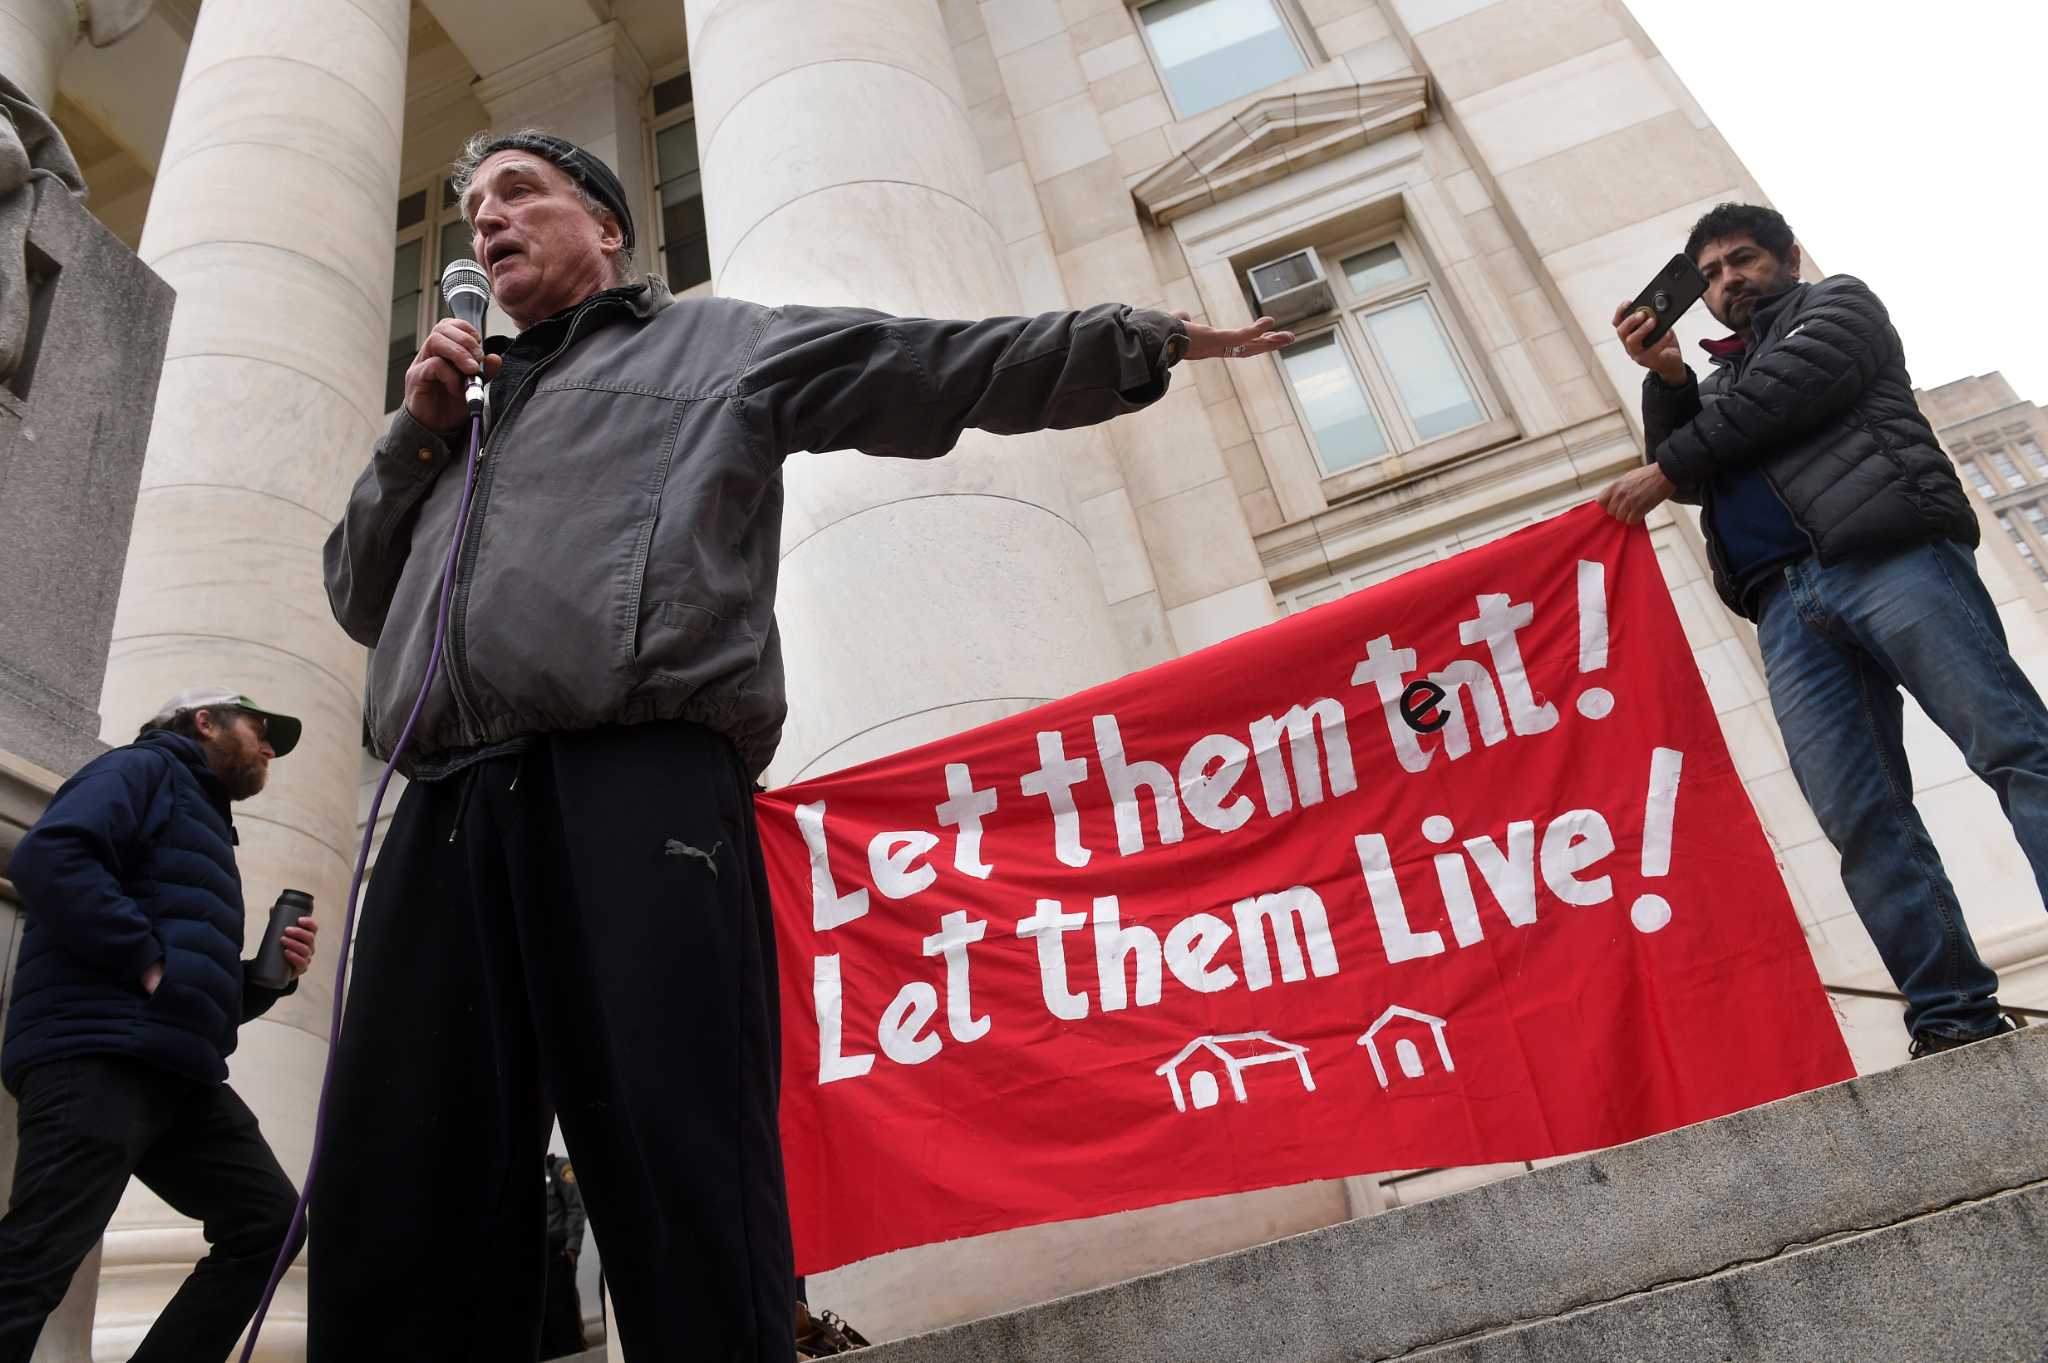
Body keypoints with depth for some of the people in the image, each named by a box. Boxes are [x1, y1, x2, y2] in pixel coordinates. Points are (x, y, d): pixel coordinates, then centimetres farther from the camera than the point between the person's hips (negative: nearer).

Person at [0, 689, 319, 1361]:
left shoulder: (207, 830, 31)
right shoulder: (143, 769, 5)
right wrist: (150, 961, -19)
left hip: (180, 1074, 10)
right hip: (98, 1053, -9)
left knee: (269, 1220, 4)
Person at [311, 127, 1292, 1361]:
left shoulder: (722, 344, 22)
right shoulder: (468, 406, 37)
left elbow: (949, 364, 17)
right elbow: (362, 597, 34)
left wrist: (1147, 336, 13)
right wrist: (419, 435, 20)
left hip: (642, 789, -5)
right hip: (450, 815, 6)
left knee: (687, 1216, -13)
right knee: (393, 1221, -1)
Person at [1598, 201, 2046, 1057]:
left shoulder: (1839, 305, 22)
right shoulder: (1718, 382, 37)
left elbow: (1794, 384, 2)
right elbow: (1688, 476, 20)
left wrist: (1667, 464, 3)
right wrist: (1666, 379, 7)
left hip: (1889, 556, -4)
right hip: (1787, 605, 4)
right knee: (1858, 817, -11)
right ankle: (1955, 1019, -15)